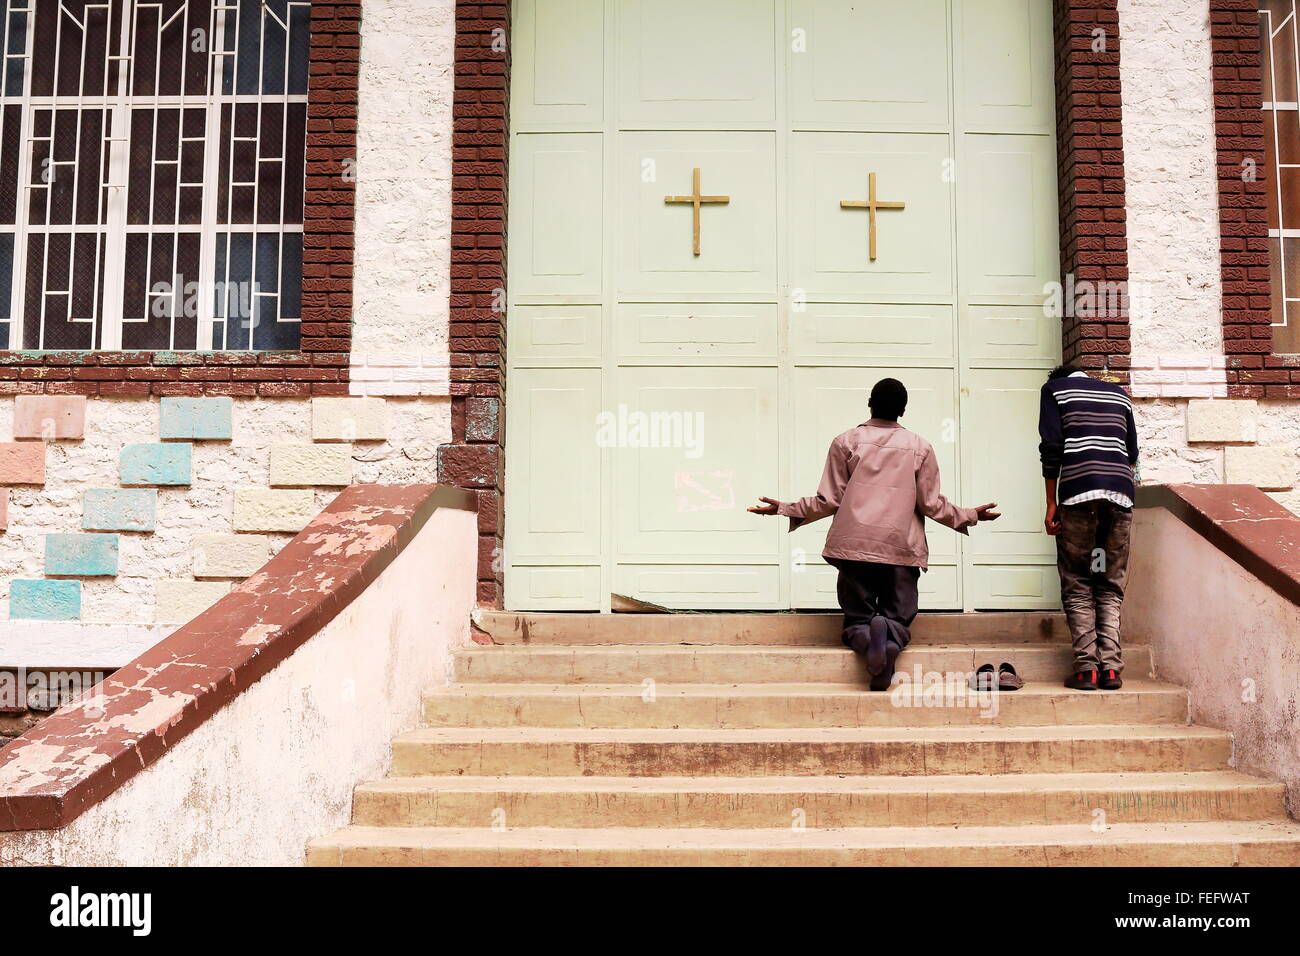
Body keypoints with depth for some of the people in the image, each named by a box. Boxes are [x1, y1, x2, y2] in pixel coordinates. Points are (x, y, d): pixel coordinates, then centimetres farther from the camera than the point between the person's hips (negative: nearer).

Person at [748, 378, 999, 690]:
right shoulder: (920, 447, 7)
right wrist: (971, 515, 24)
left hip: (854, 546, 0)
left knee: (856, 619, 10)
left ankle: (866, 639, -27)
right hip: (902, 548, 0)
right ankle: (891, 639, -28)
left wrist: (784, 508, 15)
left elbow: (829, 500, 2)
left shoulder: (846, 442, 4)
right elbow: (932, 504, 6)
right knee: (899, 619, 10)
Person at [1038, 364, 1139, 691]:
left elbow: (1051, 447, 1)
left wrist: (1051, 504, 2)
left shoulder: (1054, 389, 12)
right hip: (1120, 494, 3)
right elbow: (1132, 451, 19)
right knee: (1111, 586, 7)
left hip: (1078, 492, -3)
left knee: (1077, 586, 2)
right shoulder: (1118, 394, 24)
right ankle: (1111, 667, -2)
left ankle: (1087, 668, -7)